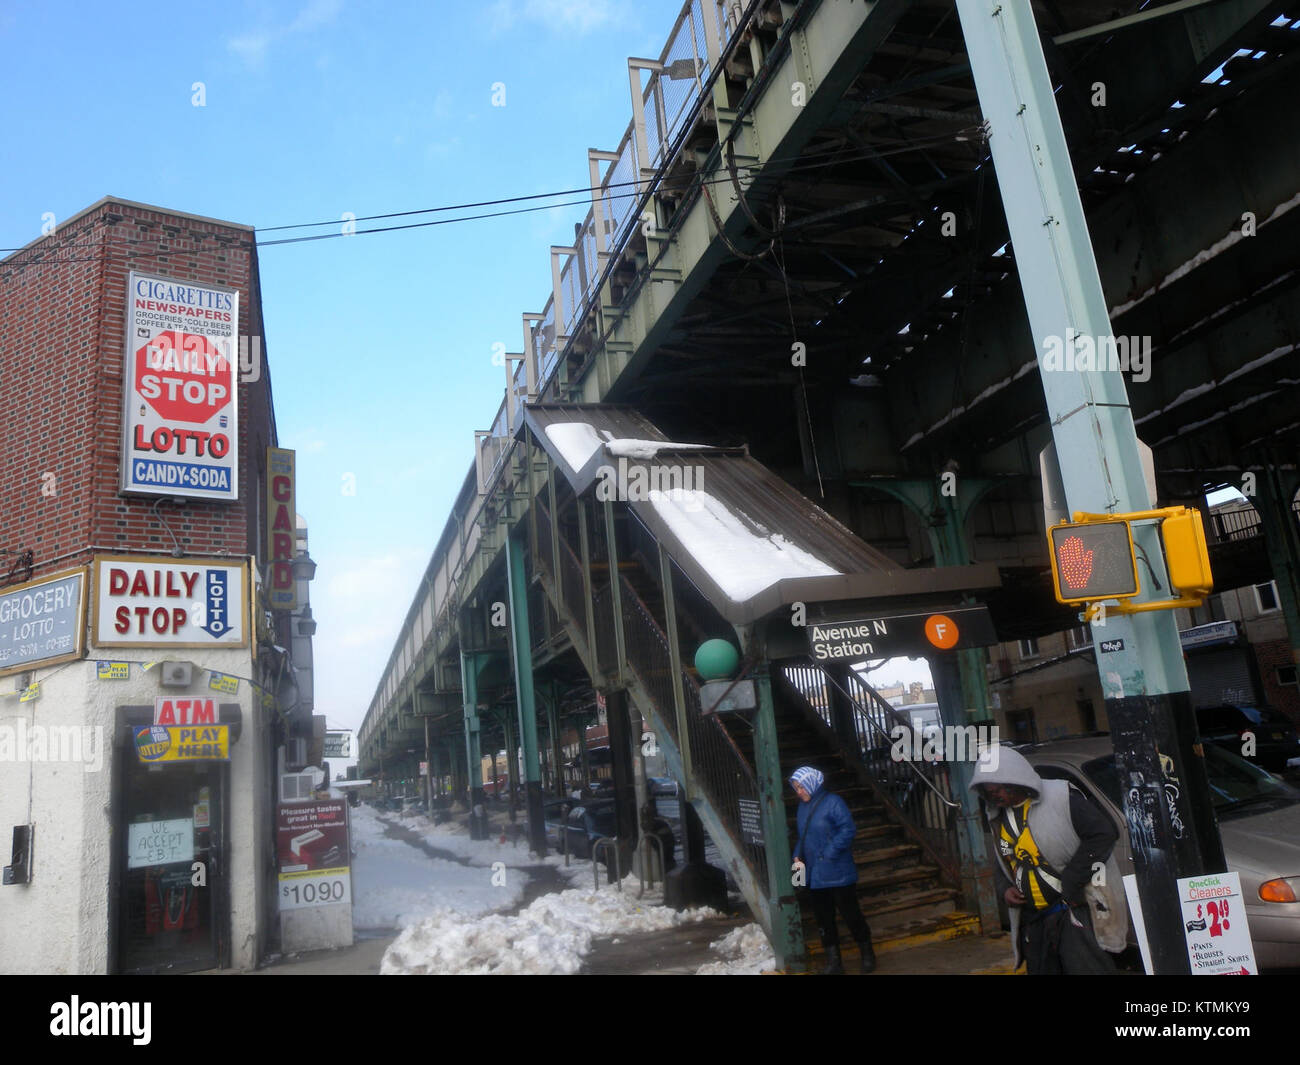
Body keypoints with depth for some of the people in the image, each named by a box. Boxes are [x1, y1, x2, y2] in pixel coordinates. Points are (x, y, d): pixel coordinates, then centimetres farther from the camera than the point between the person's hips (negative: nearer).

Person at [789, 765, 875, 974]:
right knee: (823, 918, 11)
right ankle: (833, 961, 22)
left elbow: (848, 830, -20)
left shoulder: (832, 802, -15)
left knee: (850, 913, 5)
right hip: (814, 876, 7)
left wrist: (830, 853, -21)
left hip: (837, 875, -7)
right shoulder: (803, 807, 8)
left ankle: (867, 954, 25)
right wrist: (798, 856, 4)